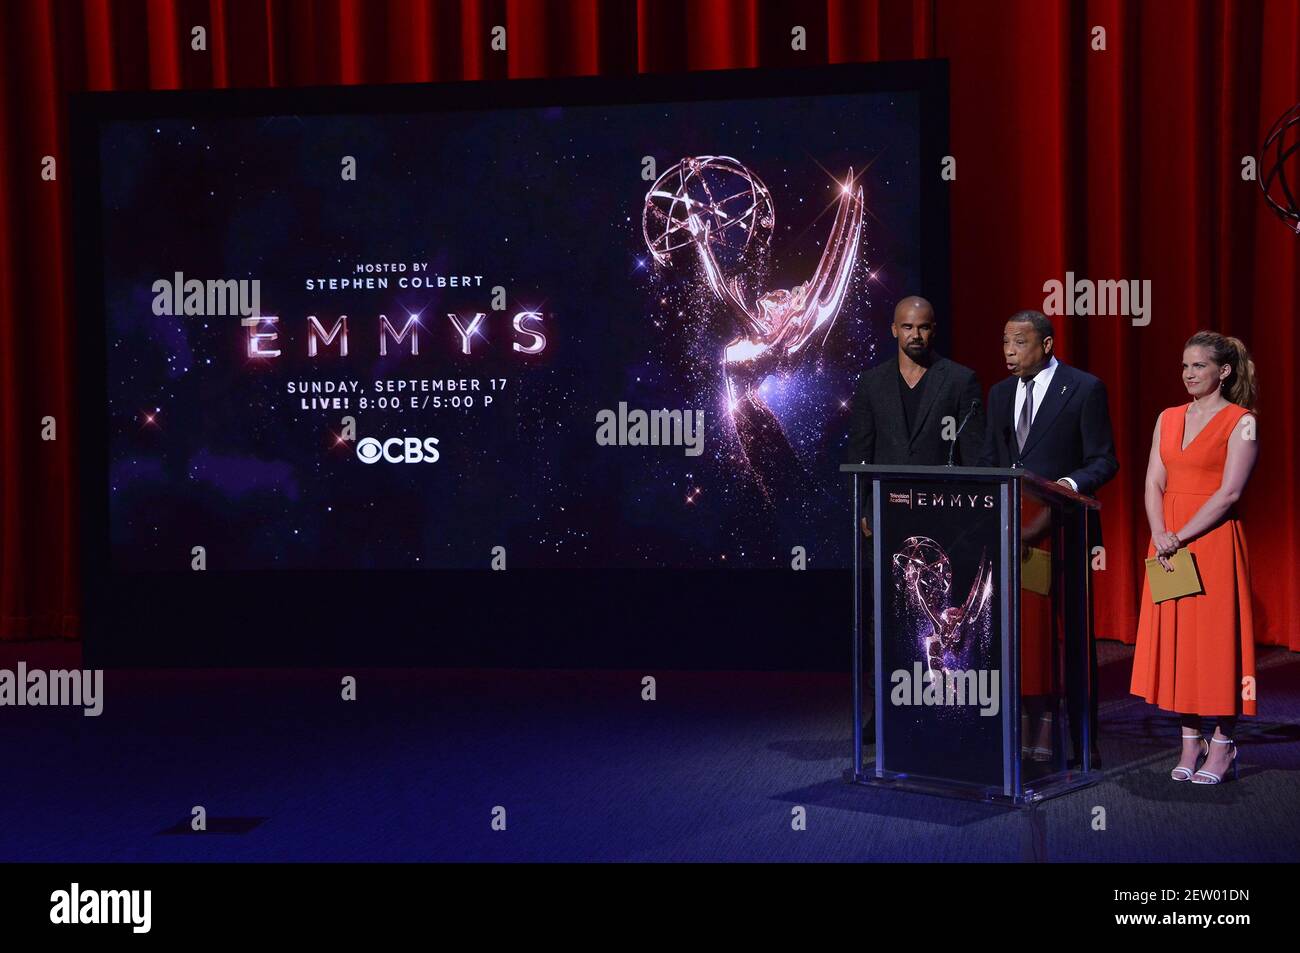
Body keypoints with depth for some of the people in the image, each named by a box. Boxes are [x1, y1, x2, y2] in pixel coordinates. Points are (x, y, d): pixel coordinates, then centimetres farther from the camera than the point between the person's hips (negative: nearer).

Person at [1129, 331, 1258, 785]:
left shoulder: (1240, 421, -5)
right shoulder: (1168, 419, 12)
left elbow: (1229, 492, -13)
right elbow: (1154, 483, 7)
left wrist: (1182, 536, -16)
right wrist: (1160, 535, -9)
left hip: (1213, 540, -6)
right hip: (1168, 543, 6)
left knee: (1216, 638, -3)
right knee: (1175, 641, 6)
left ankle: (1222, 746, 6)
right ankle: (1191, 743, 14)